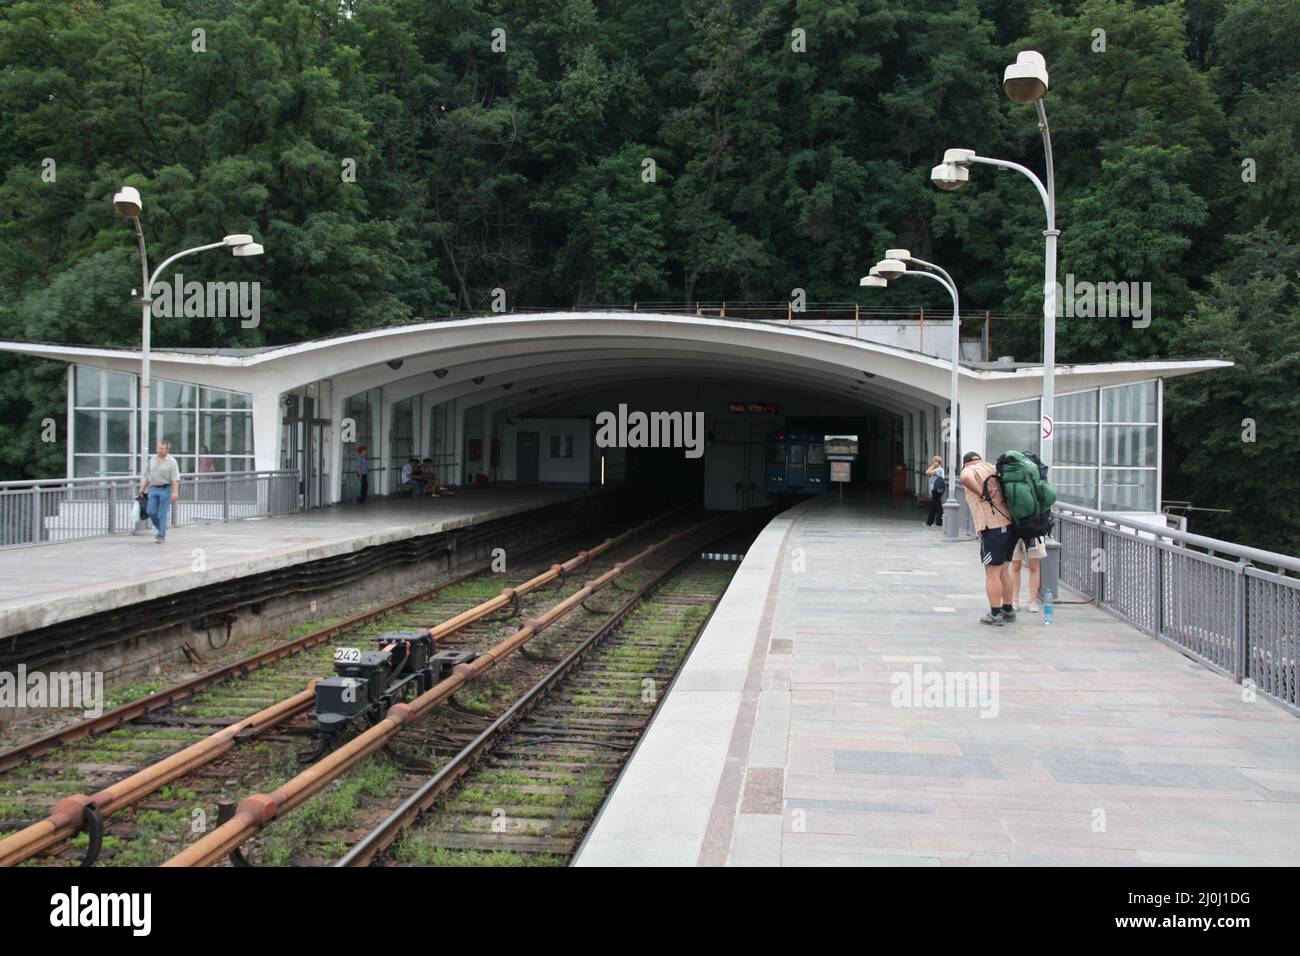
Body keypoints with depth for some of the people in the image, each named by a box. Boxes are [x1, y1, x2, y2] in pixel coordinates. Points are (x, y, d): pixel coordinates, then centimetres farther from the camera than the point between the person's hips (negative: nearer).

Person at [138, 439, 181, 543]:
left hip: (165, 489, -5)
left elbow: (175, 479, -13)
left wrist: (175, 492, -22)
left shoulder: (171, 462, -7)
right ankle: (161, 529, 22)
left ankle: (162, 536, 2)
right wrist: (143, 488, 16)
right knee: (151, 512, 0)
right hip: (153, 489, 5)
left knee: (162, 514, -4)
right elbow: (147, 475, 18)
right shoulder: (152, 460, 10)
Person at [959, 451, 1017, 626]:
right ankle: (1008, 611, 25)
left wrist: (982, 494, -15)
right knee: (1004, 571, 17)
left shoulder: (970, 471, -2)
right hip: (1010, 524, 7)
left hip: (992, 528, -7)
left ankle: (995, 614, 2)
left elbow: (965, 478, -25)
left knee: (992, 573, -1)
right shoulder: (992, 468, 19)